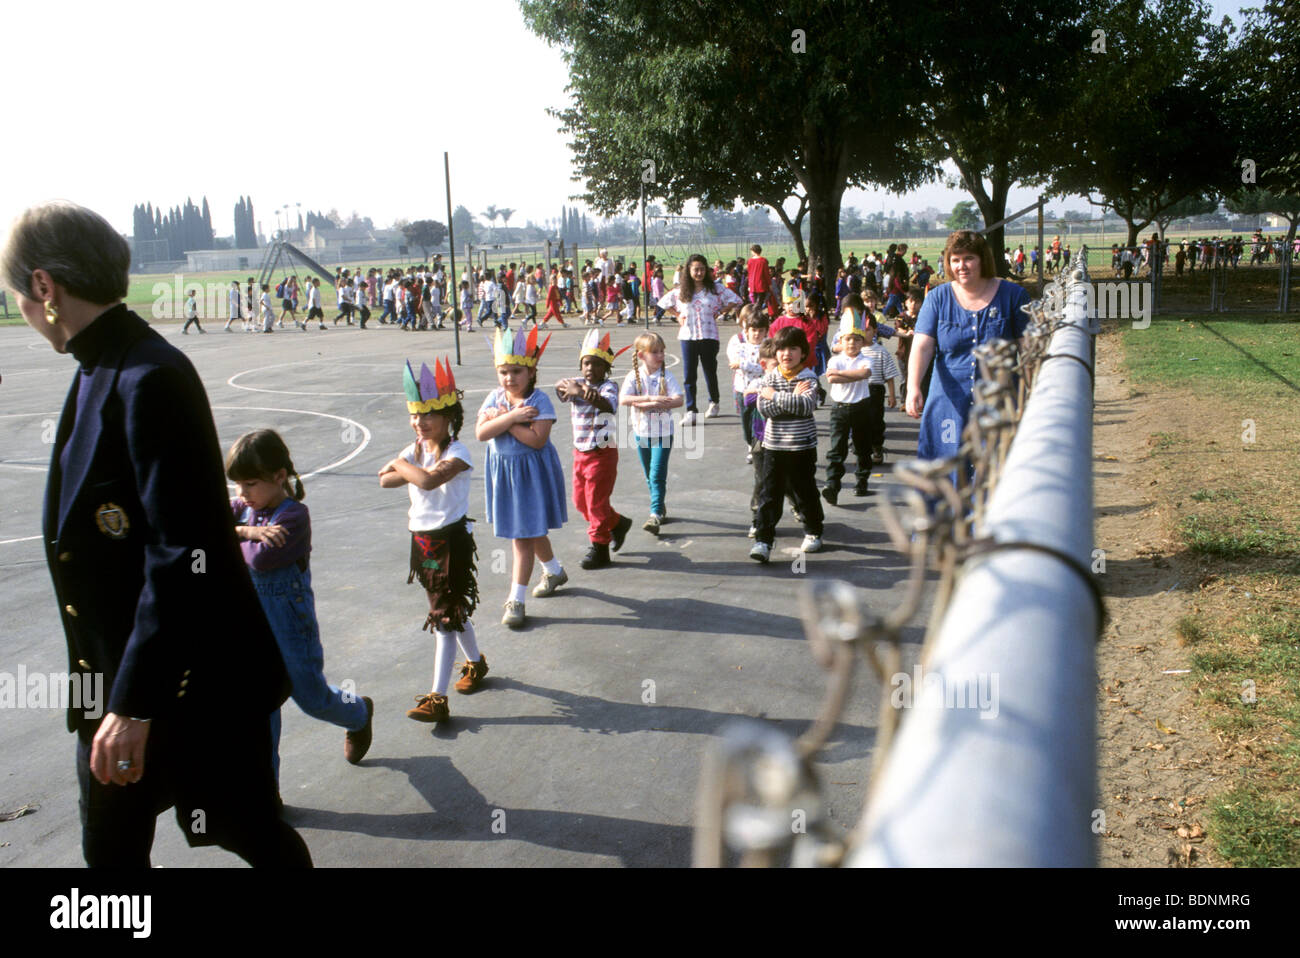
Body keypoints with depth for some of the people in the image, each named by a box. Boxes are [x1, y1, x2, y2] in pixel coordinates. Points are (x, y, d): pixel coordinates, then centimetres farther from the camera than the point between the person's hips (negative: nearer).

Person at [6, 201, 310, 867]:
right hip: (114, 676, 9)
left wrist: (136, 705, -24)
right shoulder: (99, 372, 6)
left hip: (193, 682, -9)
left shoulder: (150, 379, -23)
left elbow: (182, 558, -27)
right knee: (109, 850, 18)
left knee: (253, 833, 11)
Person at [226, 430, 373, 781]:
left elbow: (261, 558, -30)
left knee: (311, 695, 13)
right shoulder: (245, 507, 1)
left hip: (289, 623, -6)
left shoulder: (294, 515, -19)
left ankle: (358, 713, 44)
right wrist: (245, 531, -22)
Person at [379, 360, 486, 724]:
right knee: (453, 608, 21)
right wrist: (412, 470, -21)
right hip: (422, 539, 7)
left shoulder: (457, 453, -15)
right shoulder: (416, 449, 6)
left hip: (451, 540, -7)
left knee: (446, 615, -7)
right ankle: (475, 662, 43)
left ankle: (437, 698, -6)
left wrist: (401, 464, -15)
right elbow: (386, 480, -7)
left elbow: (429, 480, -32)